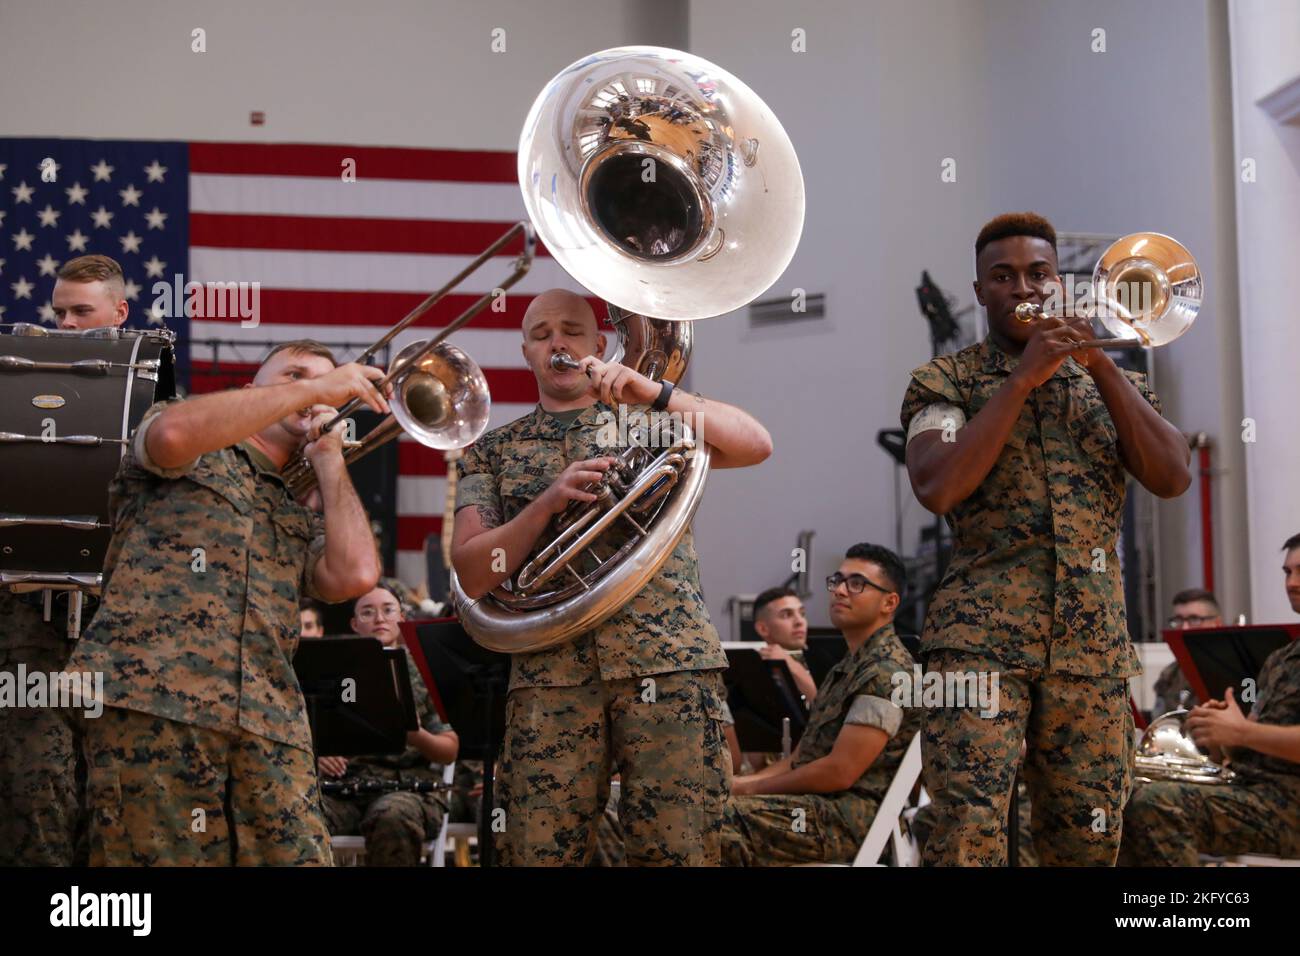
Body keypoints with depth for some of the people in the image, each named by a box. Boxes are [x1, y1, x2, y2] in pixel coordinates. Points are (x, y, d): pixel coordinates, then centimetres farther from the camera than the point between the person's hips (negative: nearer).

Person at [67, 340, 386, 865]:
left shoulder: (307, 512, 27)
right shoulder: (190, 456, 17)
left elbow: (354, 575, 5)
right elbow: (174, 432, -11)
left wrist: (329, 458, 15)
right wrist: (313, 387, -5)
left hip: (268, 727, 4)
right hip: (153, 701, -4)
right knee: (158, 854, -11)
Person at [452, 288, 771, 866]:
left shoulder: (648, 418, 17)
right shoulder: (493, 452, 18)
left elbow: (756, 445, -1)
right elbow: (472, 576, 5)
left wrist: (655, 393, -12)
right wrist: (549, 500, -9)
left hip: (669, 663, -1)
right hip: (548, 676, 1)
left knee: (679, 848, -8)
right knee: (539, 851, -5)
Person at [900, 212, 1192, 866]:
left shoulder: (1112, 383, 18)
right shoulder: (945, 381, 8)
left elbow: (1172, 477, 0)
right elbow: (936, 488, -11)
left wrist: (1098, 361, -5)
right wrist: (1023, 378, -10)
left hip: (1094, 645, 4)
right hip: (981, 638, -3)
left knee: (1088, 843, 5)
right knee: (969, 834, -18)